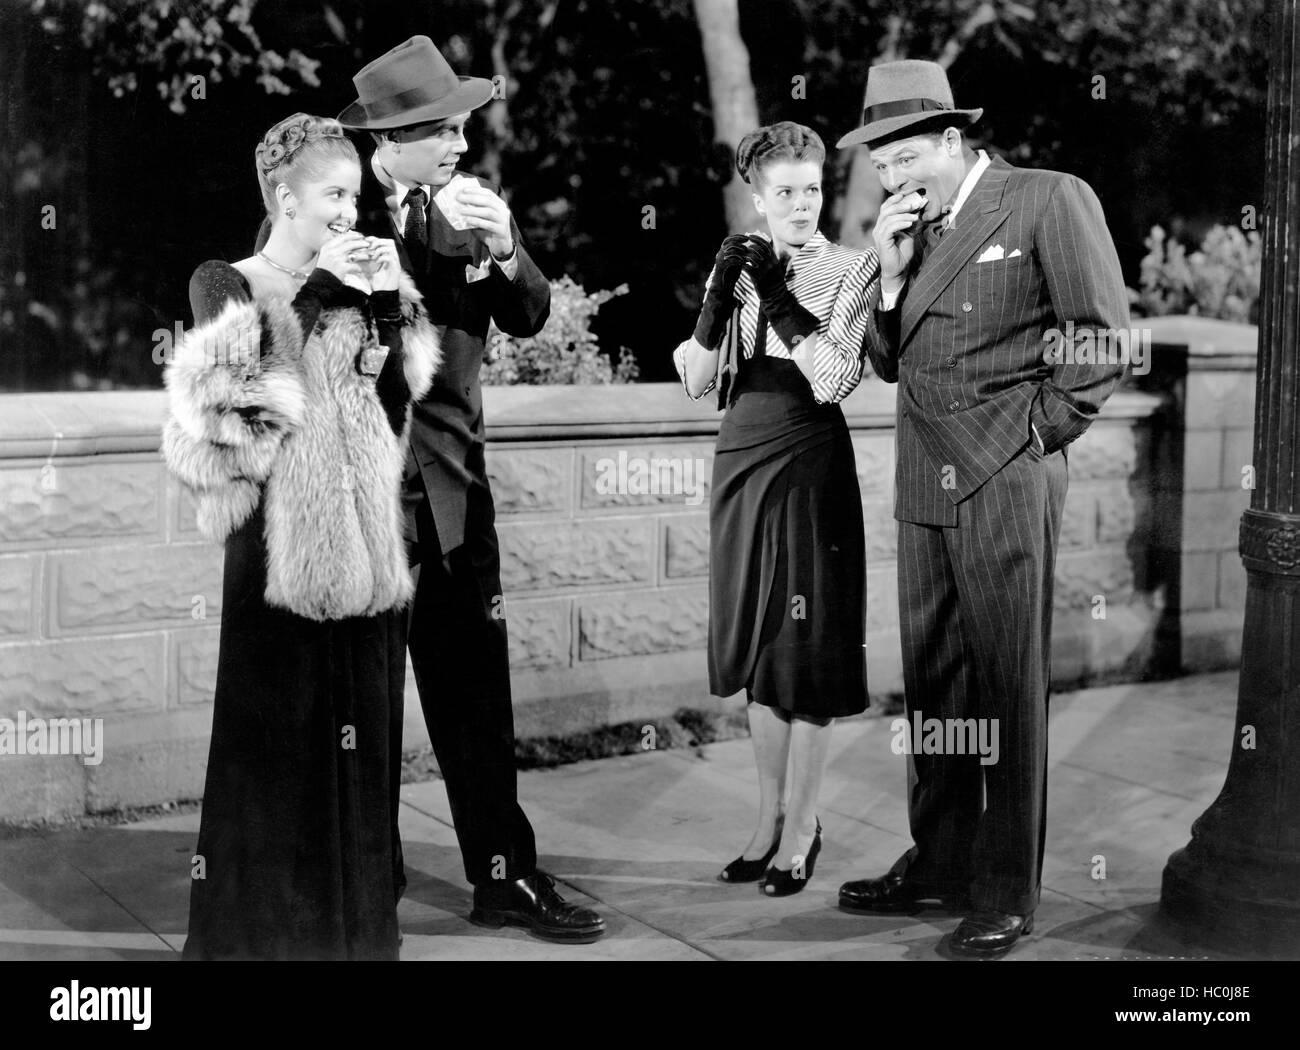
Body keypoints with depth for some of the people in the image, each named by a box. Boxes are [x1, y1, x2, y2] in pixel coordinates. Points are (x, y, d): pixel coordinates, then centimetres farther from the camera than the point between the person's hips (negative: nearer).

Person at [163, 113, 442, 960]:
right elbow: (229, 392, -16)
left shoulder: (360, 285, 14)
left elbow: (398, 405, 6)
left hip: (368, 535, 4)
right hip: (282, 541, -4)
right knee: (279, 738, -2)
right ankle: (268, 922, 11)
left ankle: (359, 917, 19)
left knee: (362, 732, 8)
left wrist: (387, 309, -3)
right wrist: (312, 293, -12)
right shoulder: (227, 284, 4)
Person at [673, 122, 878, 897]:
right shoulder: (740, 265, 9)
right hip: (741, 461, 5)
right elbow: (696, 380, 3)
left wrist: (778, 298, -17)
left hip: (808, 468, -5)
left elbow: (833, 381, -14)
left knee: (806, 647, 2)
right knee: (756, 646, 11)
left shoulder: (851, 270, -4)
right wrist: (719, 297, -10)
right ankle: (771, 817, 25)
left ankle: (800, 831, 13)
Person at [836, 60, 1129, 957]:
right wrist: (893, 275, 1)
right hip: (925, 482, 7)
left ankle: (1007, 893, 9)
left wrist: (1040, 432, -4)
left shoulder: (1052, 201, -4)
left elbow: (1104, 338, -5)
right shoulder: (914, 228, 15)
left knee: (1008, 688, 0)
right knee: (932, 680, 11)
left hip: (1006, 480, -6)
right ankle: (938, 864, 23)